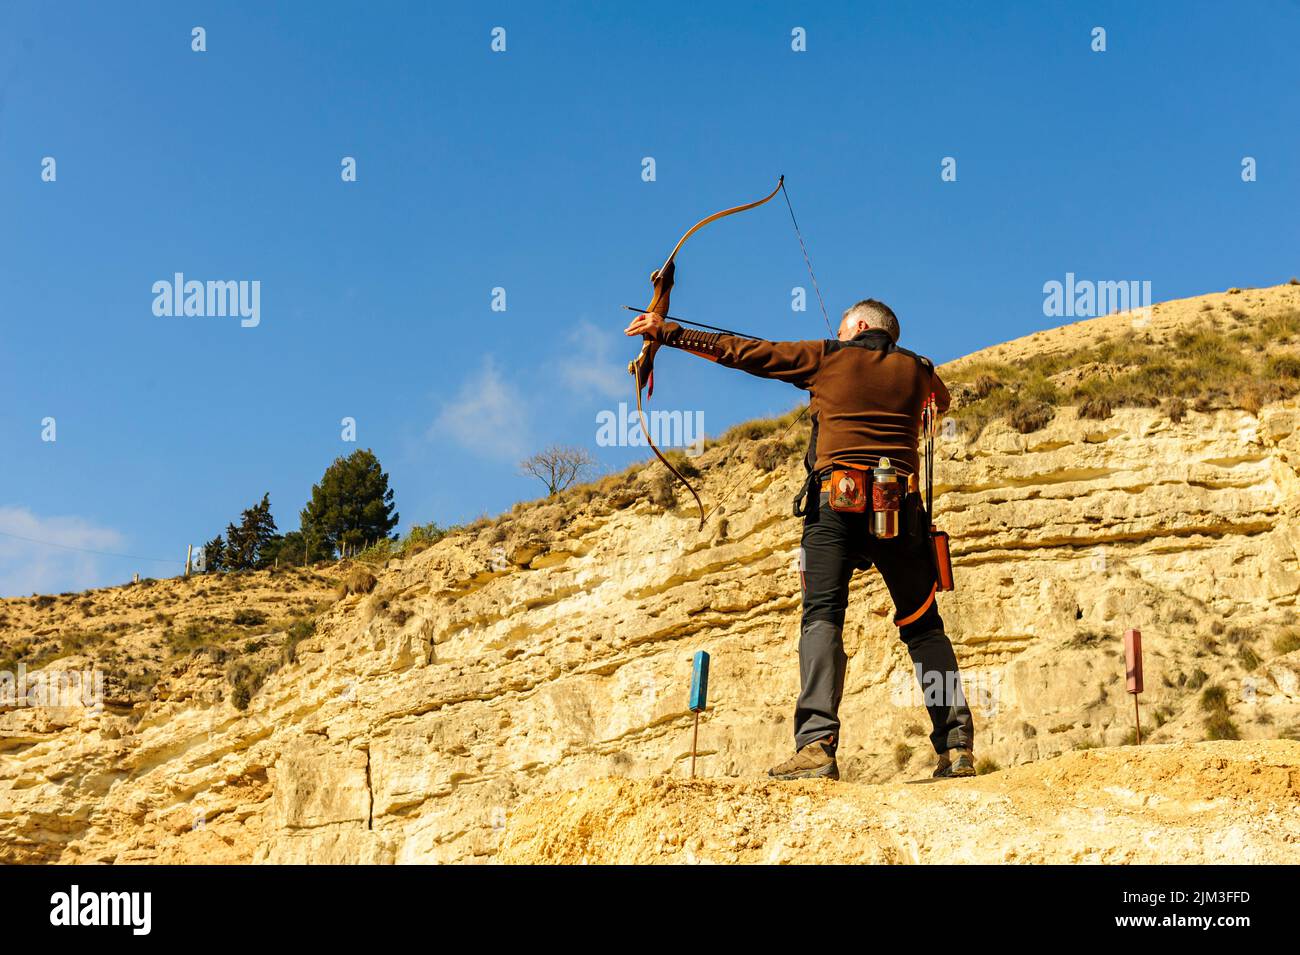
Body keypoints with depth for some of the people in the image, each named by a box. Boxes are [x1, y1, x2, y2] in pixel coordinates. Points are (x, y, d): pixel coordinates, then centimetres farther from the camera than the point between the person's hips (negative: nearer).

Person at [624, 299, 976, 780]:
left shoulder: (827, 358, 9)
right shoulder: (916, 370, 17)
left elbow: (739, 351, 11)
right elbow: (942, 400, 42)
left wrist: (667, 331, 17)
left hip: (835, 502, -3)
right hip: (902, 508, 3)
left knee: (822, 617, -9)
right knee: (924, 626, 10)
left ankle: (816, 743, -26)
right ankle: (957, 744, 3)